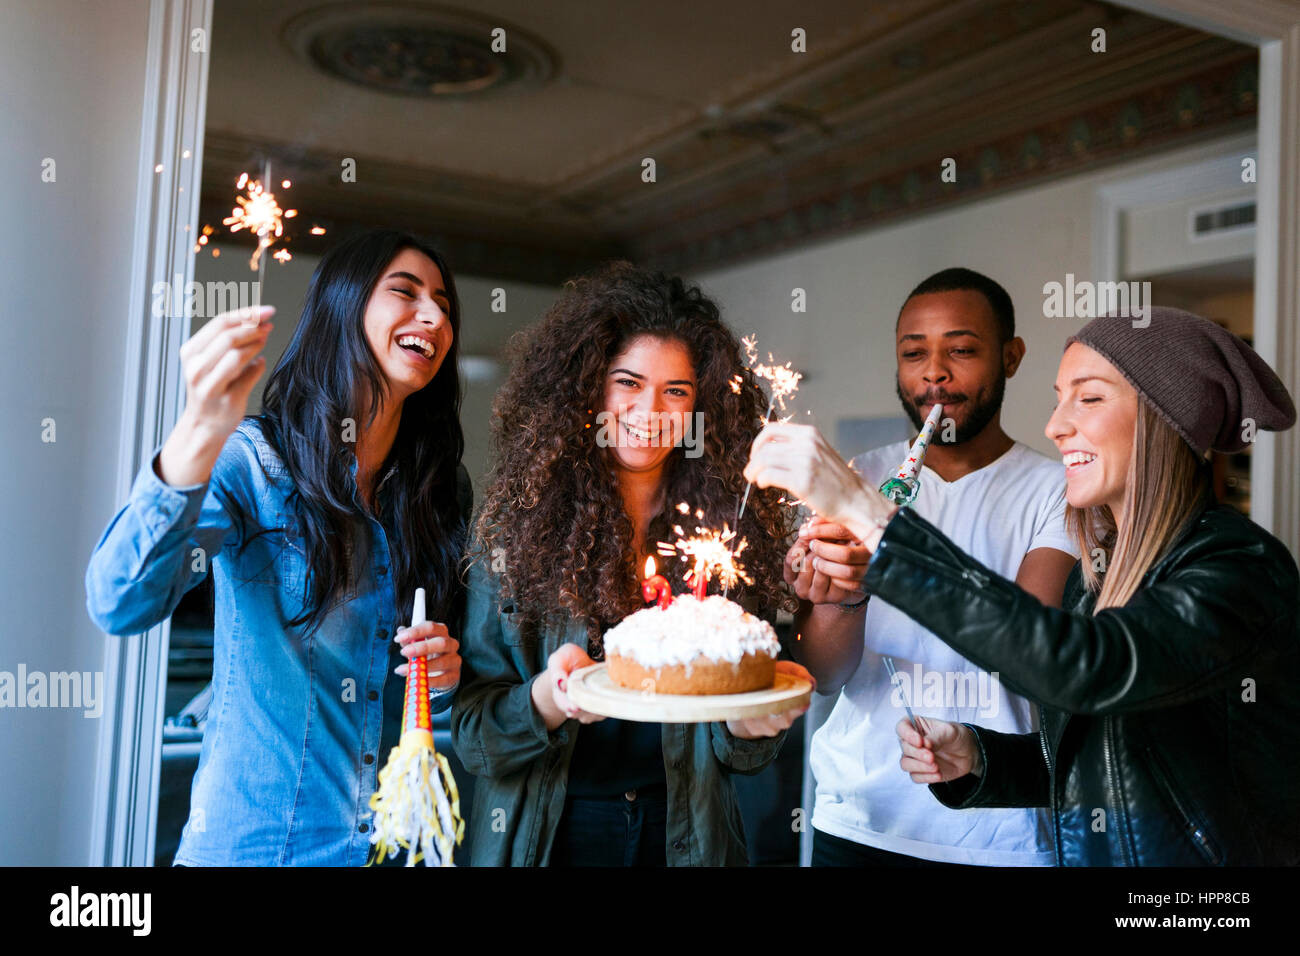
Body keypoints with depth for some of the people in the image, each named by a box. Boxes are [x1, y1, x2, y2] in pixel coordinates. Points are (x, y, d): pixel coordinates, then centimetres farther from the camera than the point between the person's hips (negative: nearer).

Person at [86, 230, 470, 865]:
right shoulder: (250, 459, -11)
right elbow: (120, 604, -27)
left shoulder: (443, 490, 3)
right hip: (251, 837, -4)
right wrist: (200, 433, -40)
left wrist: (449, 671, -11)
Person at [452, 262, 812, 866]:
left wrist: (749, 728, -22)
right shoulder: (516, 525, -10)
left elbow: (735, 750, -2)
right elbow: (470, 727, -11)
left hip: (685, 834, 1)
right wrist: (548, 701, -29)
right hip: (547, 834, -1)